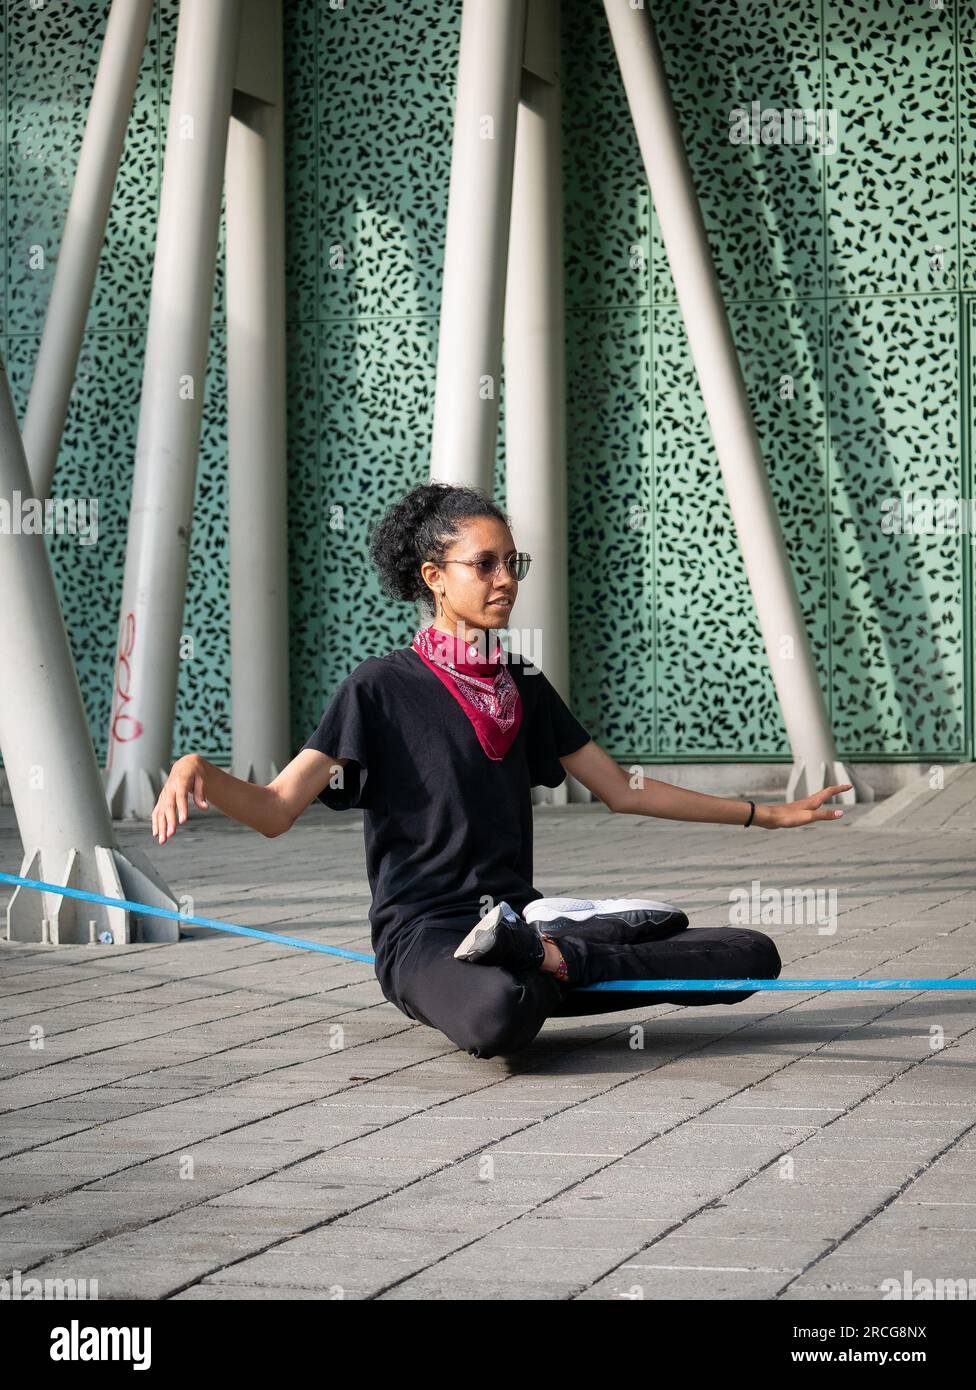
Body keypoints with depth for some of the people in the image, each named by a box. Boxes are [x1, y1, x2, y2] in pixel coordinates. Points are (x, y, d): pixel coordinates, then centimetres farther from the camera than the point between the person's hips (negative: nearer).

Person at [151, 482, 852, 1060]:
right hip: (425, 933, -7)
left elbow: (624, 790, 24)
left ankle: (545, 956, -14)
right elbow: (276, 810, -8)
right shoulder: (381, 687, -1)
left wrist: (762, 814, 25)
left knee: (753, 955, -11)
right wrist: (196, 768, -30)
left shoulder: (525, 686, 17)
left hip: (521, 913, 7)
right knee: (498, 1014, -46)